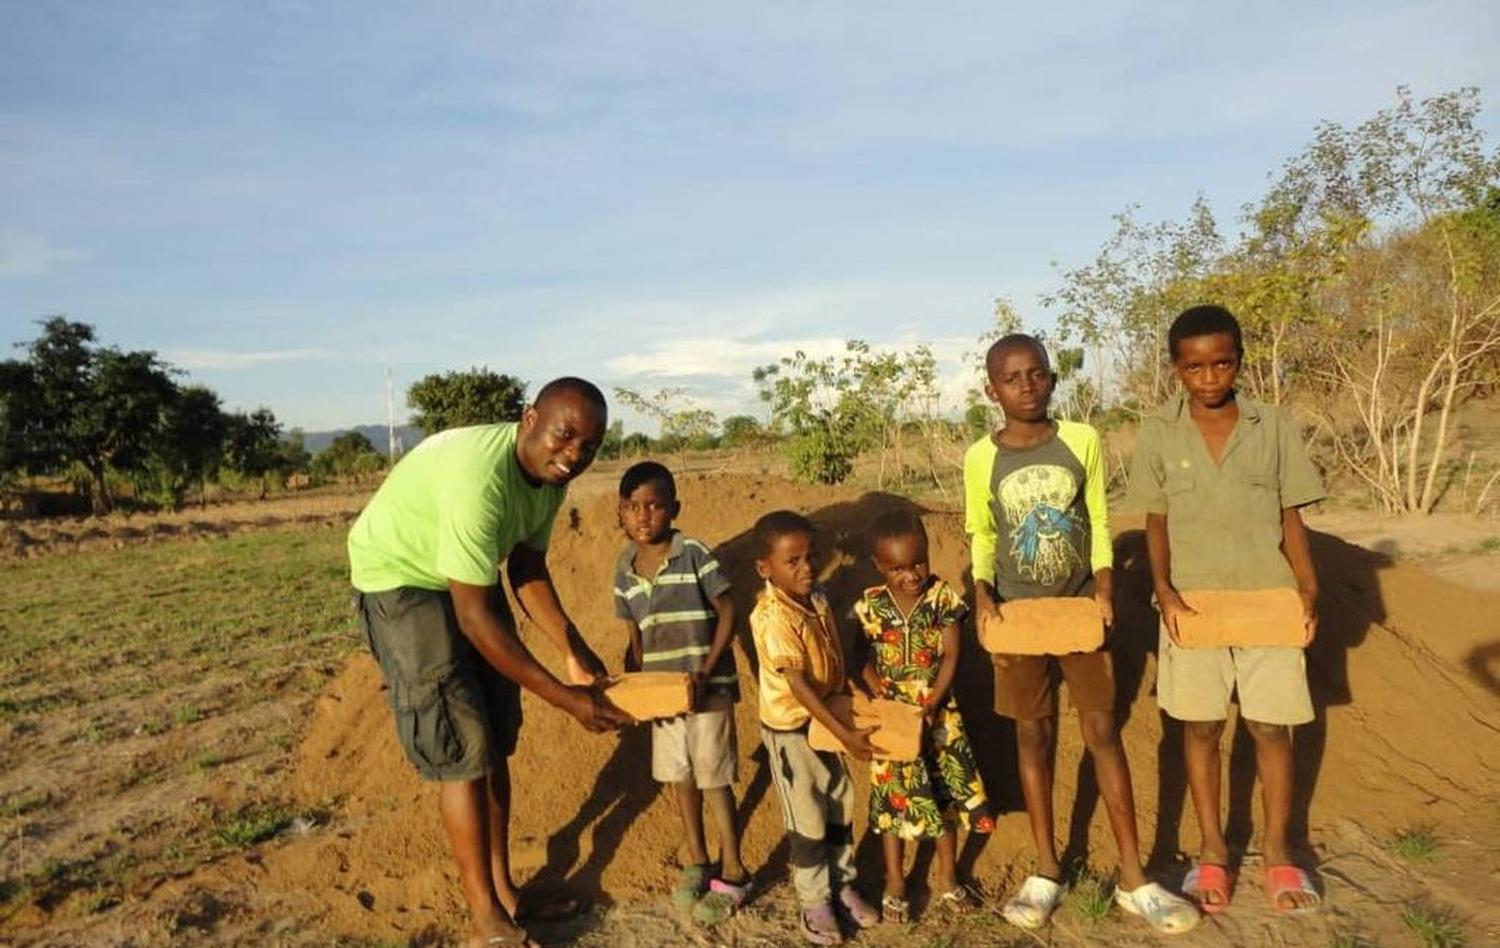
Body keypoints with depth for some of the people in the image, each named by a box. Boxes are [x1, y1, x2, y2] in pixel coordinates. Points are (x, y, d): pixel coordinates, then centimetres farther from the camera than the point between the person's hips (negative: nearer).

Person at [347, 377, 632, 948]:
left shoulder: (549, 475, -9)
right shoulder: (478, 476, -36)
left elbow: (526, 567, 4)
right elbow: (475, 617, -34)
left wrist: (575, 653, -4)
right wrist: (565, 699, -32)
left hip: (467, 578, 8)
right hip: (401, 579, -8)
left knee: (496, 740, 11)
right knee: (460, 750, -7)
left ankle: (505, 891, 25)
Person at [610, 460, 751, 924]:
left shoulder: (694, 553, -16)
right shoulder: (624, 569, 1)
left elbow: (727, 611, -12)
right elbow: (635, 633, 9)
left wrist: (708, 669, -19)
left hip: (708, 687, -5)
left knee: (713, 777, 3)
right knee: (680, 776, 16)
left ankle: (733, 872, 19)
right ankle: (697, 861, 34)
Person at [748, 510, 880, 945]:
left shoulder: (818, 599, -2)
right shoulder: (772, 616, -26)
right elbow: (797, 683, -28)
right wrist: (844, 733, -28)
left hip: (825, 721, 7)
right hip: (790, 729, -7)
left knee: (841, 807, 18)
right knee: (808, 819, 6)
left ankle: (842, 885, 36)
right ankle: (814, 902, 25)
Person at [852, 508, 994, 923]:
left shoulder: (943, 597, -9)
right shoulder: (870, 606, -10)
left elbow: (951, 655, -9)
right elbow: (864, 660, -4)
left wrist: (932, 704, -17)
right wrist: (881, 697, -18)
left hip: (937, 713, 1)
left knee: (945, 794, 13)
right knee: (893, 797, 9)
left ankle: (947, 880, 33)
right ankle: (894, 885, 27)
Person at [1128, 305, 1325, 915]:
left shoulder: (1273, 427, -2)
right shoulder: (1158, 435, -3)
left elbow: (1291, 518, 3)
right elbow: (1157, 524, 1)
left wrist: (1309, 589, -8)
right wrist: (1164, 590, -11)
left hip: (1267, 602, 0)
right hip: (1193, 605, 0)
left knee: (1272, 726, 7)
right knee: (1200, 726, 9)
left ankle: (1277, 851, 26)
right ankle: (1213, 851, 24)